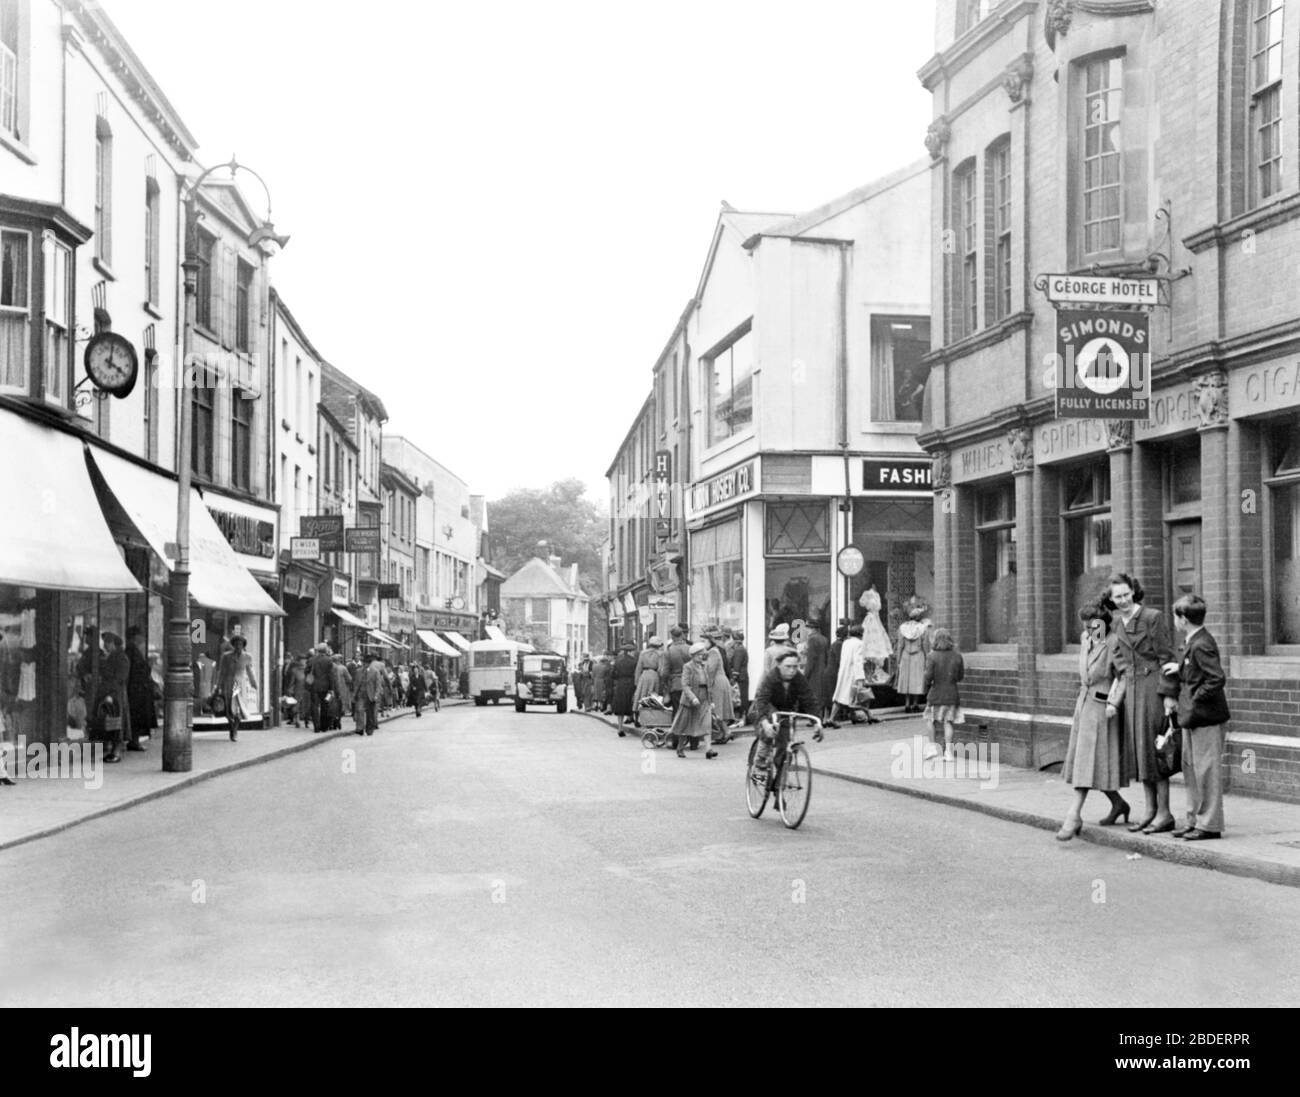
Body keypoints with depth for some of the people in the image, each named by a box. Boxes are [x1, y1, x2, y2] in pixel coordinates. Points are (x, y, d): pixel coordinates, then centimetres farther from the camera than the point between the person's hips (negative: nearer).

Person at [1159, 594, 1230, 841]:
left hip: (1205, 718, -10)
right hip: (1191, 717, 10)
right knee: (1189, 767, 15)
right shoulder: (1190, 640, 9)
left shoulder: (1201, 645, -20)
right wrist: (1179, 667, 6)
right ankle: (1194, 819, 24)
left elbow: (1217, 678, -24)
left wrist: (1196, 699, -18)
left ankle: (1210, 824, 5)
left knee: (1206, 769, -2)